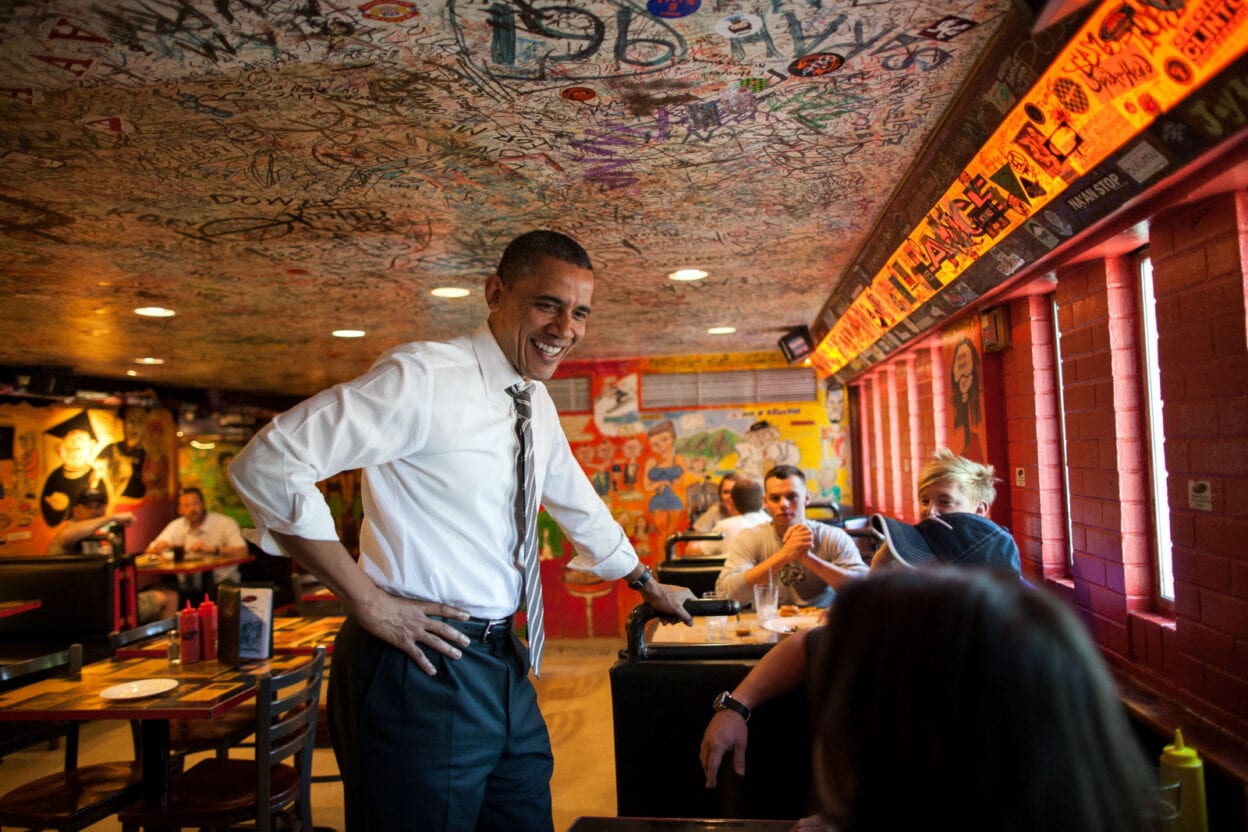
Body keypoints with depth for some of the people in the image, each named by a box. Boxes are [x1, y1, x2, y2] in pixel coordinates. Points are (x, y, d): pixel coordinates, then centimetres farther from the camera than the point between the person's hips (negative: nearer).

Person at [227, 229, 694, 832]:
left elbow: (579, 506, 24)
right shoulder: (424, 376, -17)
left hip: (501, 664, 8)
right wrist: (367, 601, -19)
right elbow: (266, 463, -19)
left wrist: (649, 586, 33)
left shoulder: (537, 402, 9)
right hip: (421, 665, -8)